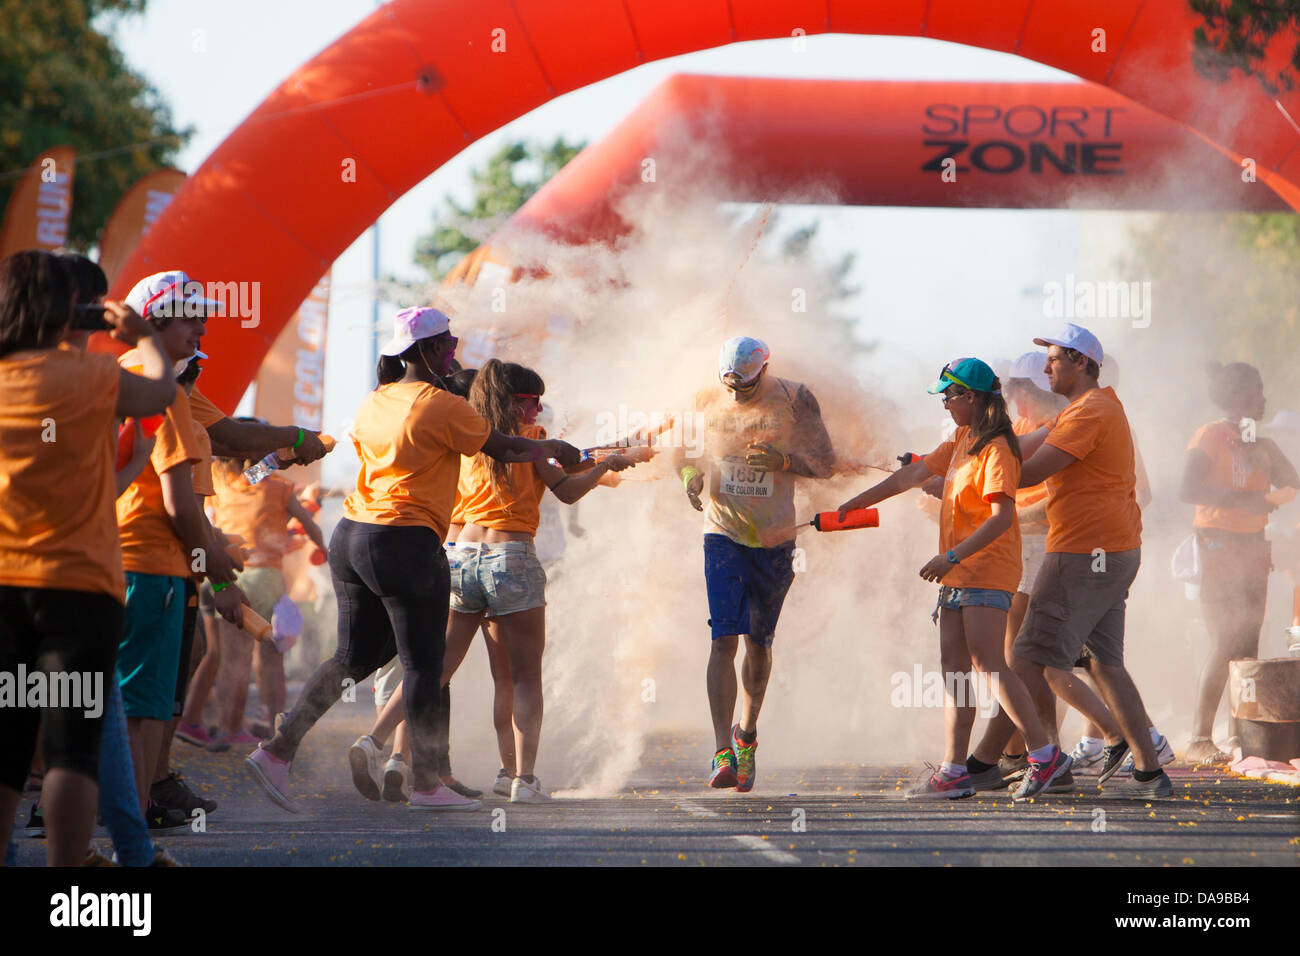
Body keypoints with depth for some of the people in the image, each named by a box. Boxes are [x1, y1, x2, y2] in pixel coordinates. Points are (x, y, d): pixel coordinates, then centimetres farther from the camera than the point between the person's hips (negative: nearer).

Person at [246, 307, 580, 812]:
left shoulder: (373, 404, 11)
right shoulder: (443, 407, -10)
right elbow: (505, 448, 0)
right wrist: (553, 448, 17)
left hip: (350, 536, 8)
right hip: (405, 543, -8)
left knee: (355, 657, 14)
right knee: (423, 663, 2)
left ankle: (278, 751, 7)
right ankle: (425, 784, 7)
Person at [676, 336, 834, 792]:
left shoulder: (794, 400, -5)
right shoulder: (706, 403, 0)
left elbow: (824, 463, -1)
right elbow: (682, 452, 15)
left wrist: (783, 460, -21)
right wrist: (691, 479, -7)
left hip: (774, 541, 1)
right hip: (723, 536, -1)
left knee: (758, 642, 11)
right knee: (724, 640, -14)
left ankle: (746, 736, 32)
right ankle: (722, 752, -17)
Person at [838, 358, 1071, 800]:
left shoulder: (996, 449, -13)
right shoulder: (962, 441, 16)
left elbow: (1002, 517, -22)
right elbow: (914, 474, 24)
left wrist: (952, 556, -25)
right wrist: (857, 503, 27)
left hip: (987, 570, -10)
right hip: (958, 574, 10)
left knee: (989, 664, -15)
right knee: (954, 667, 6)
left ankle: (1045, 755, -13)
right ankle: (954, 770, 7)